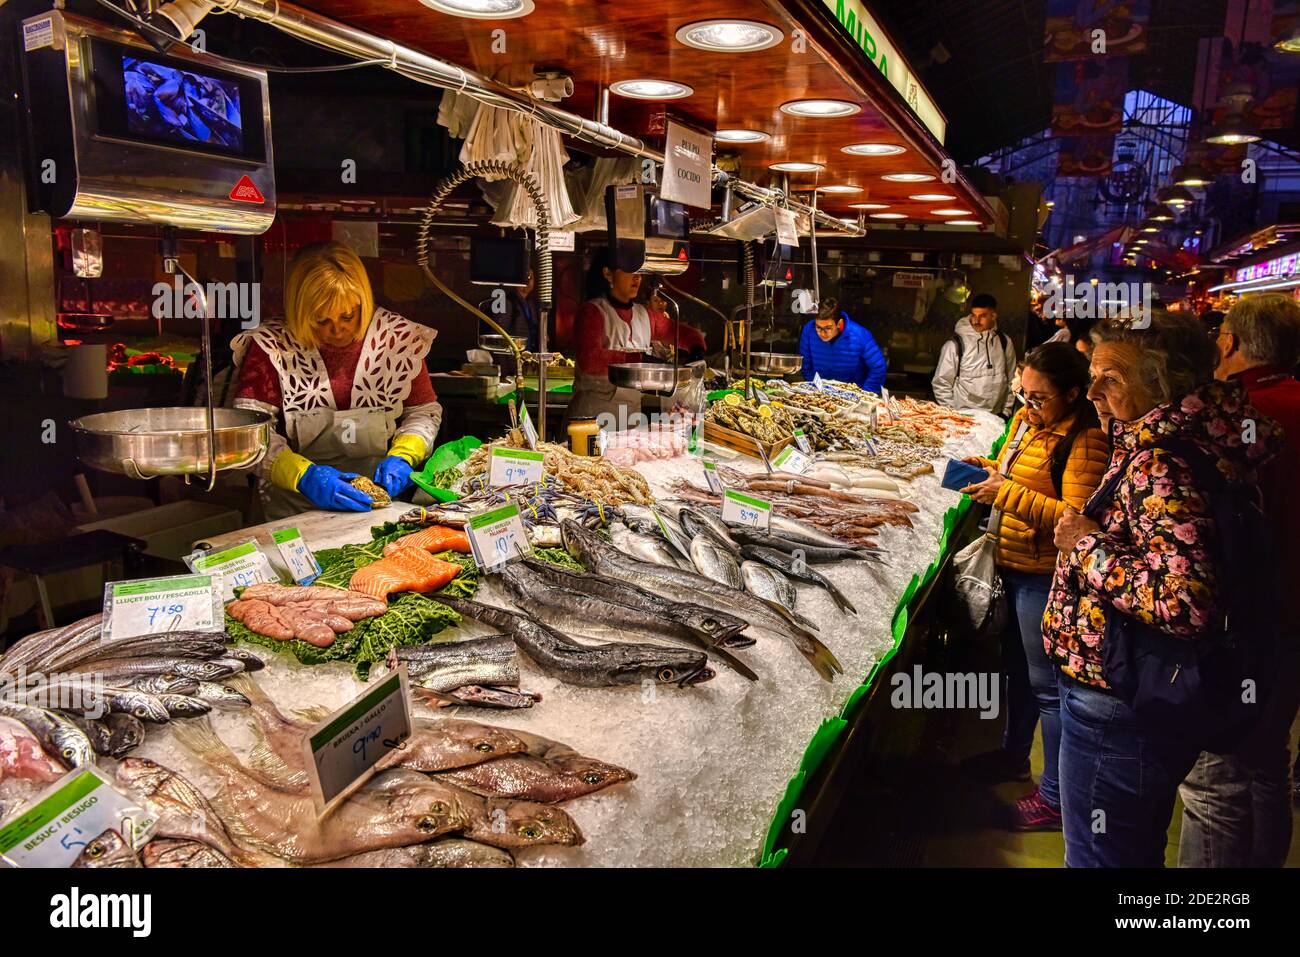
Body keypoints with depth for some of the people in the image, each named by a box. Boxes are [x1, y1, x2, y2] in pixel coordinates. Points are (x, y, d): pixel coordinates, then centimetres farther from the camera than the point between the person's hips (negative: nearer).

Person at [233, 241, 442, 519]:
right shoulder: (271, 346, -3)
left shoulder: (398, 337, 3)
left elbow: (424, 410, 13)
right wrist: (305, 476, -24)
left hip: (385, 499, 2)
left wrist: (402, 456, -7)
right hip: (297, 505, -2)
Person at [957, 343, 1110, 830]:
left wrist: (1009, 494, -29)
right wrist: (992, 472, 3)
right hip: (1014, 565, 9)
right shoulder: (1027, 420, 6)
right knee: (1016, 666, 23)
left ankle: (1055, 797, 16)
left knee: (1046, 682, 1)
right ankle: (1013, 754, 44)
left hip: (1045, 575, -9)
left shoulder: (1084, 442, -19)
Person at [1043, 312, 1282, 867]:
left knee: (1098, 857, 8)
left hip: (1116, 714, -10)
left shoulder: (1158, 464, -25)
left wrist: (1089, 547, -25)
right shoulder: (1157, 444, 5)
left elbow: (1186, 601, -36)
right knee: (1138, 852, 29)